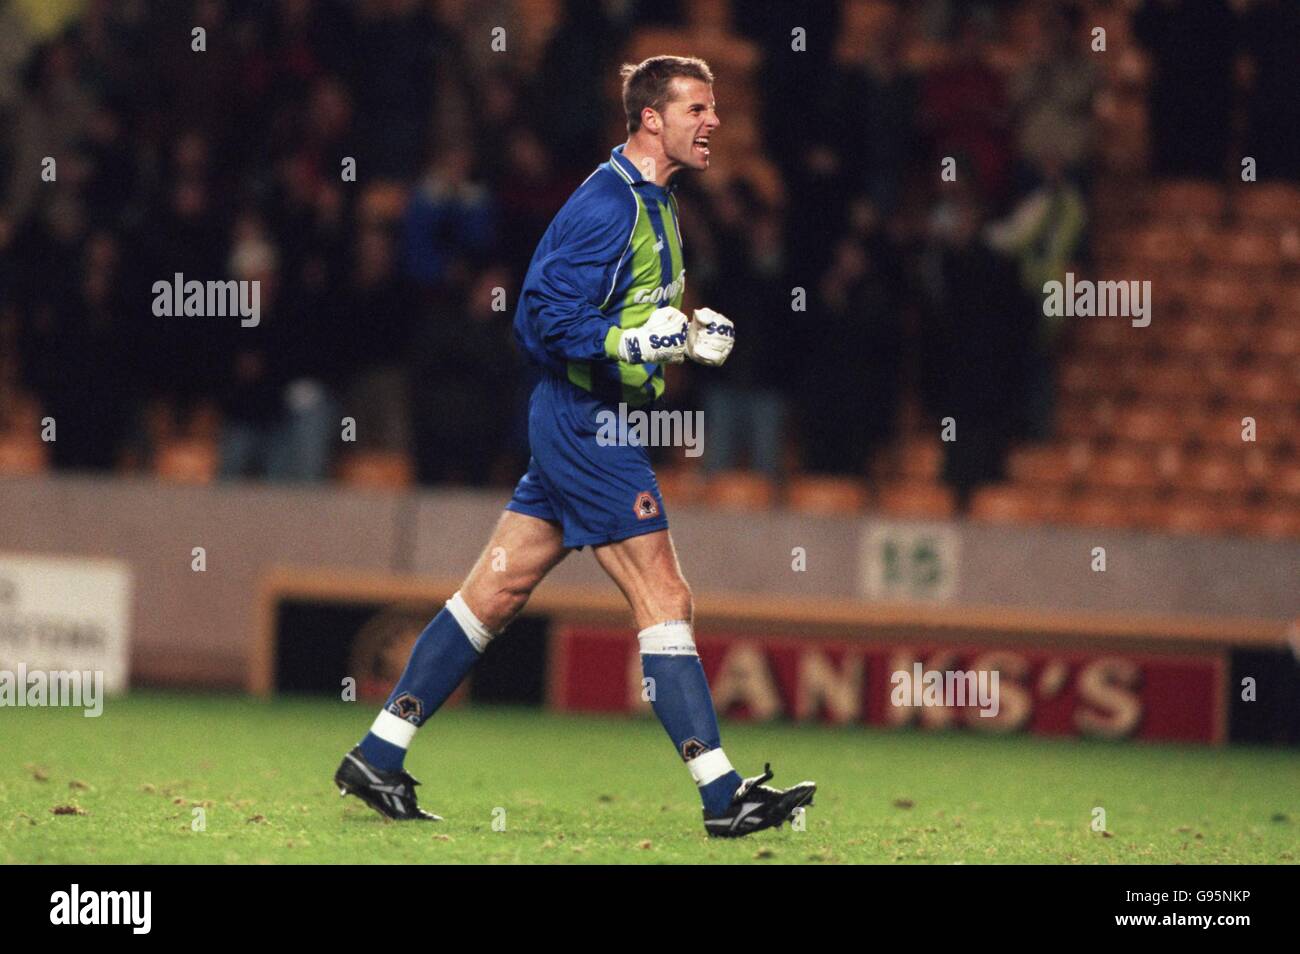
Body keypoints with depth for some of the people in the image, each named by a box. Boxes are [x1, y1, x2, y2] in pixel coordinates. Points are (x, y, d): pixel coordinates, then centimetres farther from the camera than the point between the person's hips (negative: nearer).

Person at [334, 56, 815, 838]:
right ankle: (724, 796, -7)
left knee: (497, 592, 10)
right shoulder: (608, 206, -17)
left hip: (584, 423, 10)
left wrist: (692, 332, 9)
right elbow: (550, 319, -21)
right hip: (586, 420, -10)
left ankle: (378, 758, 14)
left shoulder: (656, 202, 15)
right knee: (664, 598, -8)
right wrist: (643, 345, -26)